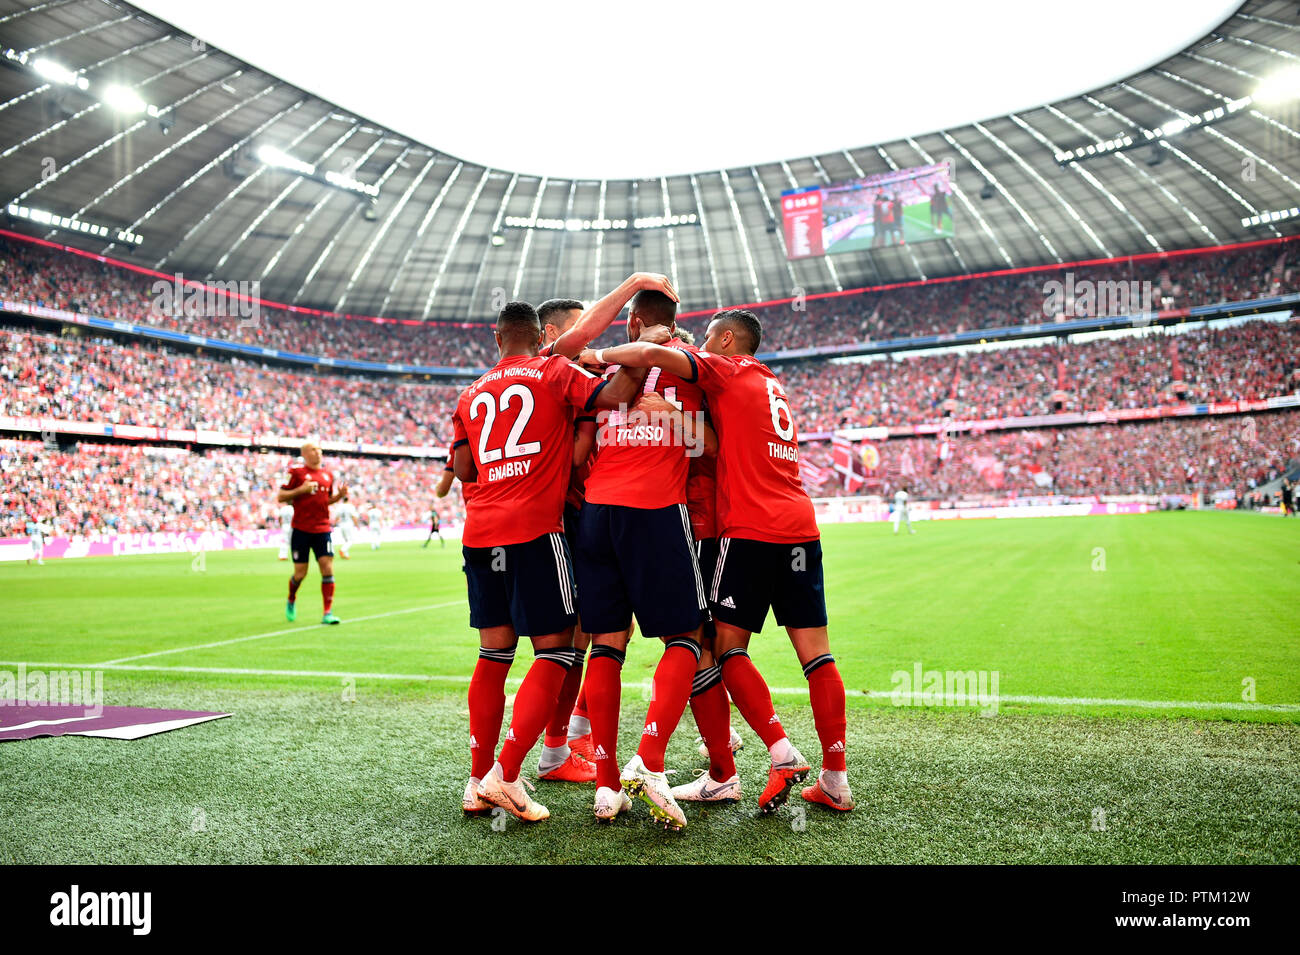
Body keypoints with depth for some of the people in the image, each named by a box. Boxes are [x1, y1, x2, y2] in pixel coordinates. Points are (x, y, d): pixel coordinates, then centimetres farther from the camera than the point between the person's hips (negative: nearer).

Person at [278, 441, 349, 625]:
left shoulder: (328, 475, 12)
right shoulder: (296, 472, -2)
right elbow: (280, 497, -3)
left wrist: (340, 495, 2)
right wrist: (301, 489, -17)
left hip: (322, 529, 3)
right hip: (301, 530, -3)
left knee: (328, 569, -8)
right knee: (300, 573, 2)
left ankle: (328, 613, -4)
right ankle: (291, 601, 33)